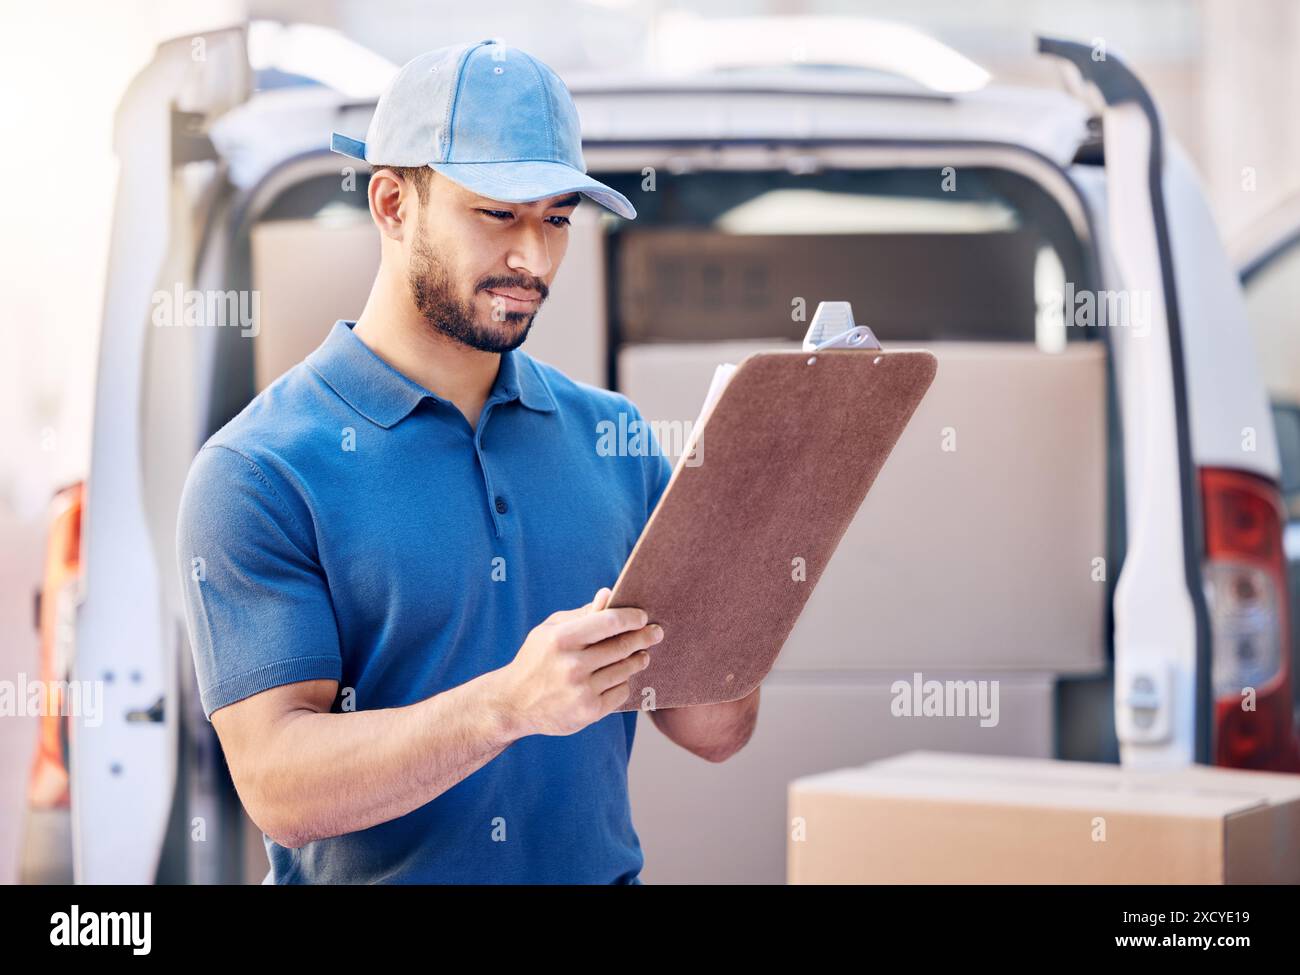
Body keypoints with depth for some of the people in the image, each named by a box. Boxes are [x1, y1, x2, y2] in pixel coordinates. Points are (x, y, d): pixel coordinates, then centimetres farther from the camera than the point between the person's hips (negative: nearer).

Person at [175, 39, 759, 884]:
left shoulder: (611, 435, 7)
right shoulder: (257, 474, -6)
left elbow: (716, 732, 7)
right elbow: (280, 789, -14)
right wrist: (511, 703, -25)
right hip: (370, 878, -3)